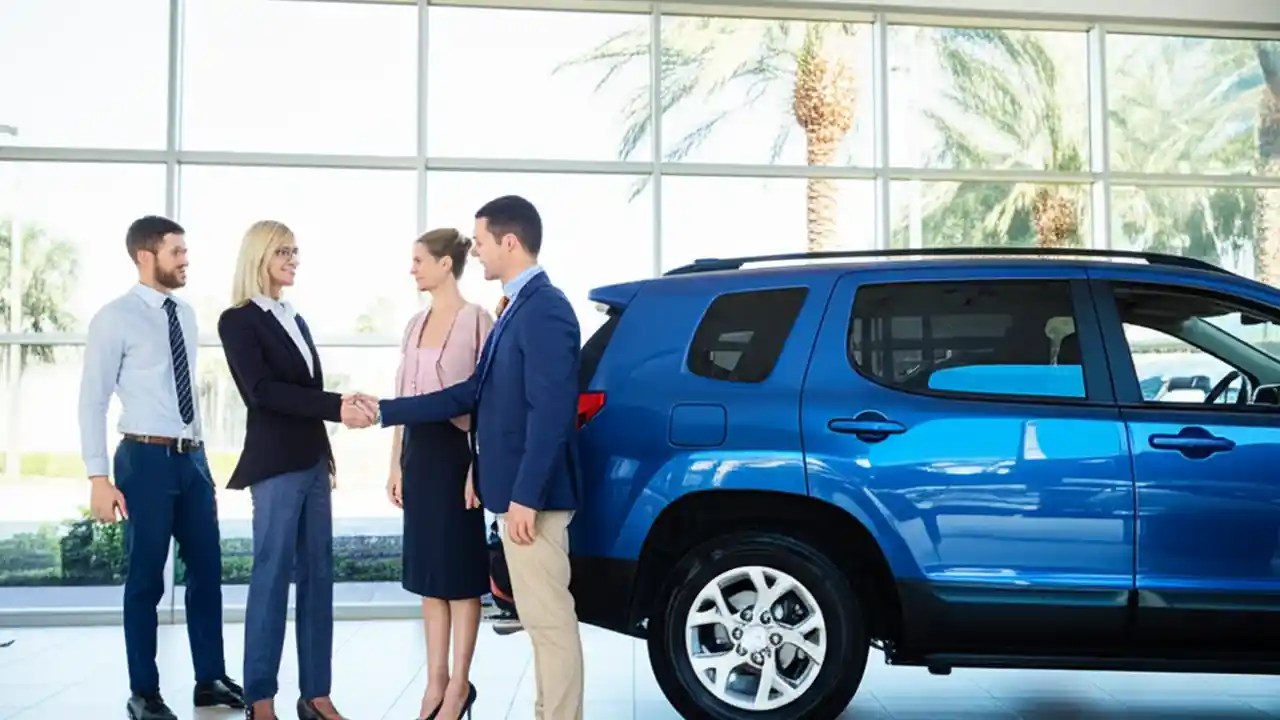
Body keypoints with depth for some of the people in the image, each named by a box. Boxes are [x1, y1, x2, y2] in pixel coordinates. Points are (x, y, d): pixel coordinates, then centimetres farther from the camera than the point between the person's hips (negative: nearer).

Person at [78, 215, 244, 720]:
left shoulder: (185, 315, 10)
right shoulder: (116, 318, -9)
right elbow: (92, 401, -10)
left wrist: (199, 457, 15)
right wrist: (99, 477, -15)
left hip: (192, 456, 6)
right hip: (146, 458, -6)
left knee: (207, 569, 11)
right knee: (145, 579, 4)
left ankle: (210, 680, 25)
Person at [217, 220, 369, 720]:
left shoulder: (295, 320, 16)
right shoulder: (238, 321, -6)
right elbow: (263, 390, -17)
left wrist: (326, 455, 16)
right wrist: (337, 406, -23)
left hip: (312, 462, 7)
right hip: (275, 466, -7)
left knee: (318, 577, 7)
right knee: (272, 578, -3)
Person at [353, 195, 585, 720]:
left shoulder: (544, 308, -15)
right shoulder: (519, 308, 16)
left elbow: (551, 413, -22)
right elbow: (474, 394, 18)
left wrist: (526, 496, -22)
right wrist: (385, 411, 19)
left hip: (533, 494, -10)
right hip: (517, 490, 10)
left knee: (550, 619, -2)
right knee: (540, 618, 15)